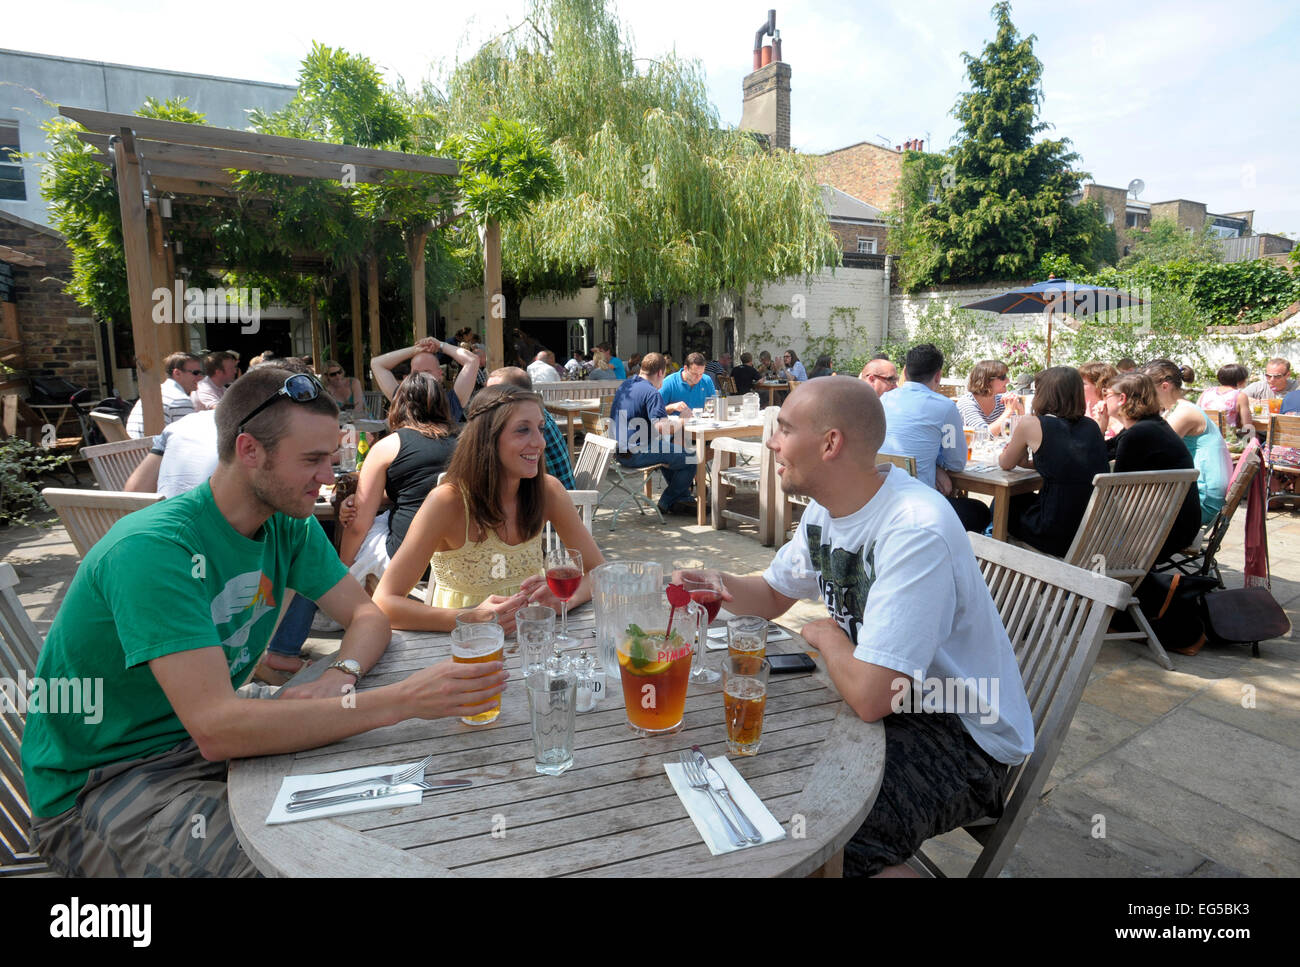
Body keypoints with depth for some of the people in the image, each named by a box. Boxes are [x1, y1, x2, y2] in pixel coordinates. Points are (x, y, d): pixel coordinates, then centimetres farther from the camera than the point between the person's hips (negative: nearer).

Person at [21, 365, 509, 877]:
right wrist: (402, 700, -39)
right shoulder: (156, 548, -28)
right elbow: (216, 728, -36)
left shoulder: (289, 523, -4)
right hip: (100, 783, -6)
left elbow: (368, 615, 0)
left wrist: (338, 679, -23)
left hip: (210, 741, 6)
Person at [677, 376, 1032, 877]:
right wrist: (721, 585, -8)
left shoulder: (916, 532, -31)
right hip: (878, 696, 9)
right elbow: (774, 593, 14)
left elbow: (870, 697, -34)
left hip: (962, 736, -8)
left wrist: (826, 635, -12)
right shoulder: (825, 508, 0)